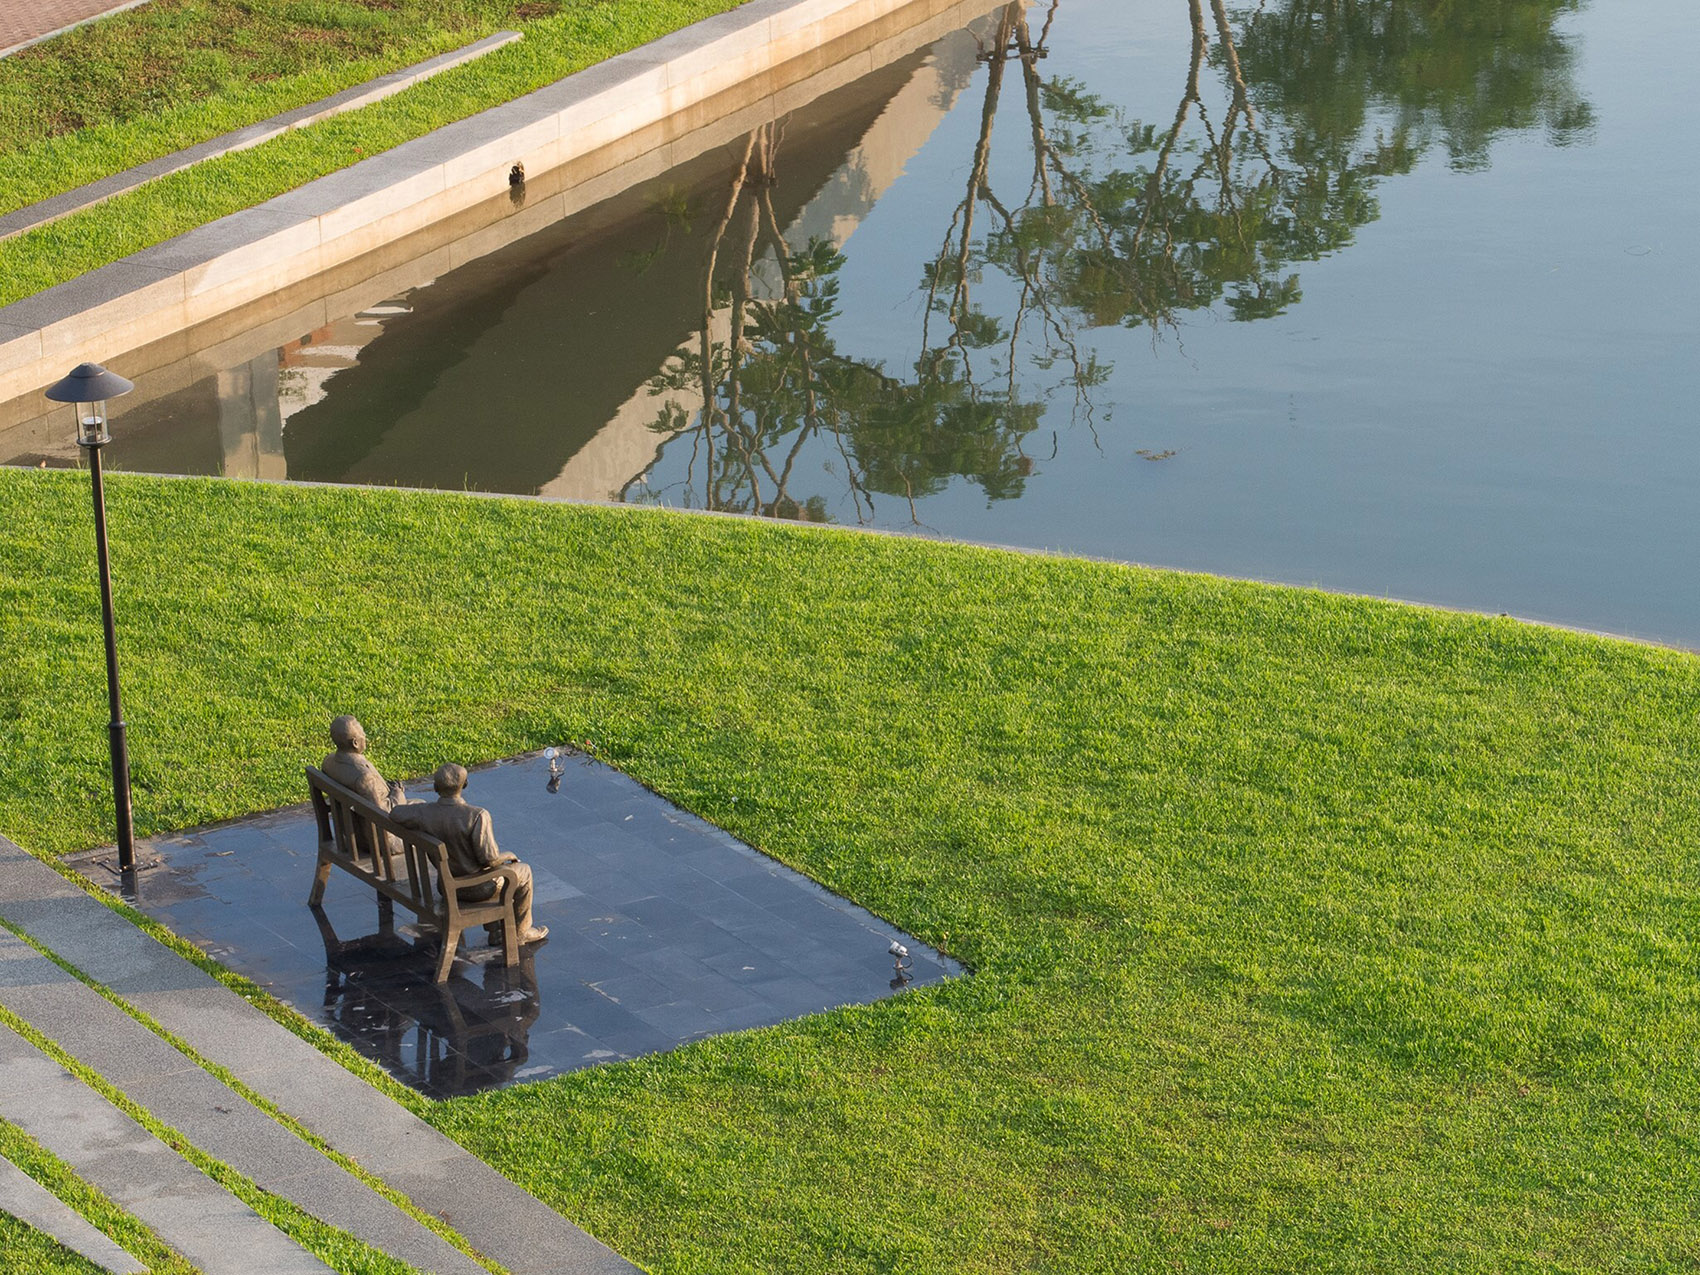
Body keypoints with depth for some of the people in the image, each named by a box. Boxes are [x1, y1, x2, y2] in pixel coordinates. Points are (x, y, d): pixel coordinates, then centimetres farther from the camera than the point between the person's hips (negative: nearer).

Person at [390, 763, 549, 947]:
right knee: (523, 872, 22)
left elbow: (395, 813, 2)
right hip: (476, 888, -6)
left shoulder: (423, 812, -16)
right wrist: (508, 856, -5)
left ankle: (495, 931, 41)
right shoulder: (477, 816, -30)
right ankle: (521, 932, 35)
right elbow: (489, 859, -26)